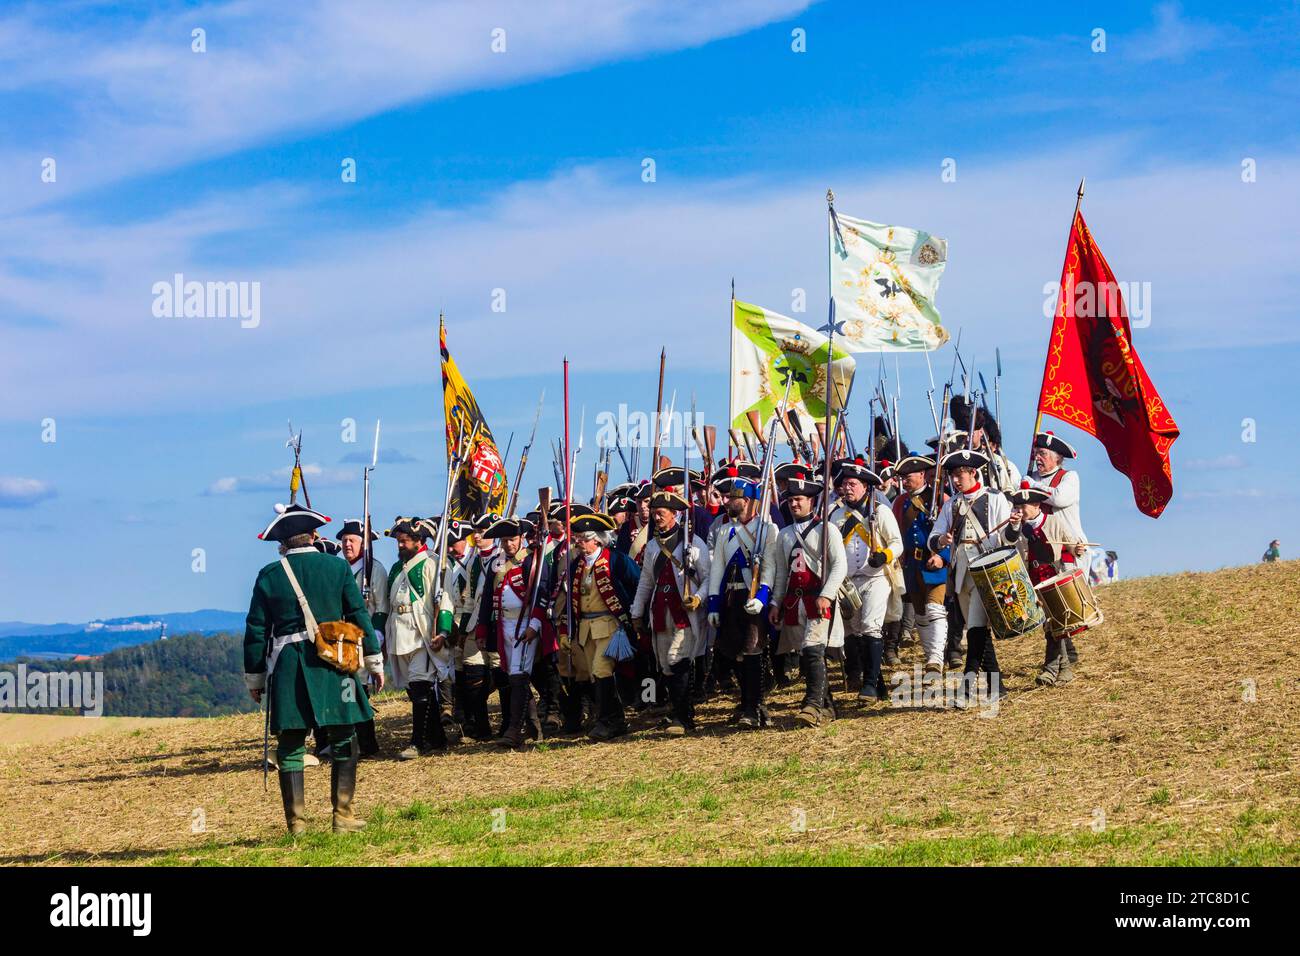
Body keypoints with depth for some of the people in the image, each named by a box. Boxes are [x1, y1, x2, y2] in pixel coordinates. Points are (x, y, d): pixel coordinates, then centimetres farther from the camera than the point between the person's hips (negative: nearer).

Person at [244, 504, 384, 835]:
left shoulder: (268, 575, 2)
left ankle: (296, 820, 3)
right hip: (333, 664, 0)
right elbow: (359, 615, 1)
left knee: (290, 745, 5)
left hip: (286, 667, 0)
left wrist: (254, 678, 11)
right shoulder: (337, 568, 2)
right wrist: (374, 661, 9)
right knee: (343, 741, 9)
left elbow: (256, 631, 3)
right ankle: (343, 815, 6)